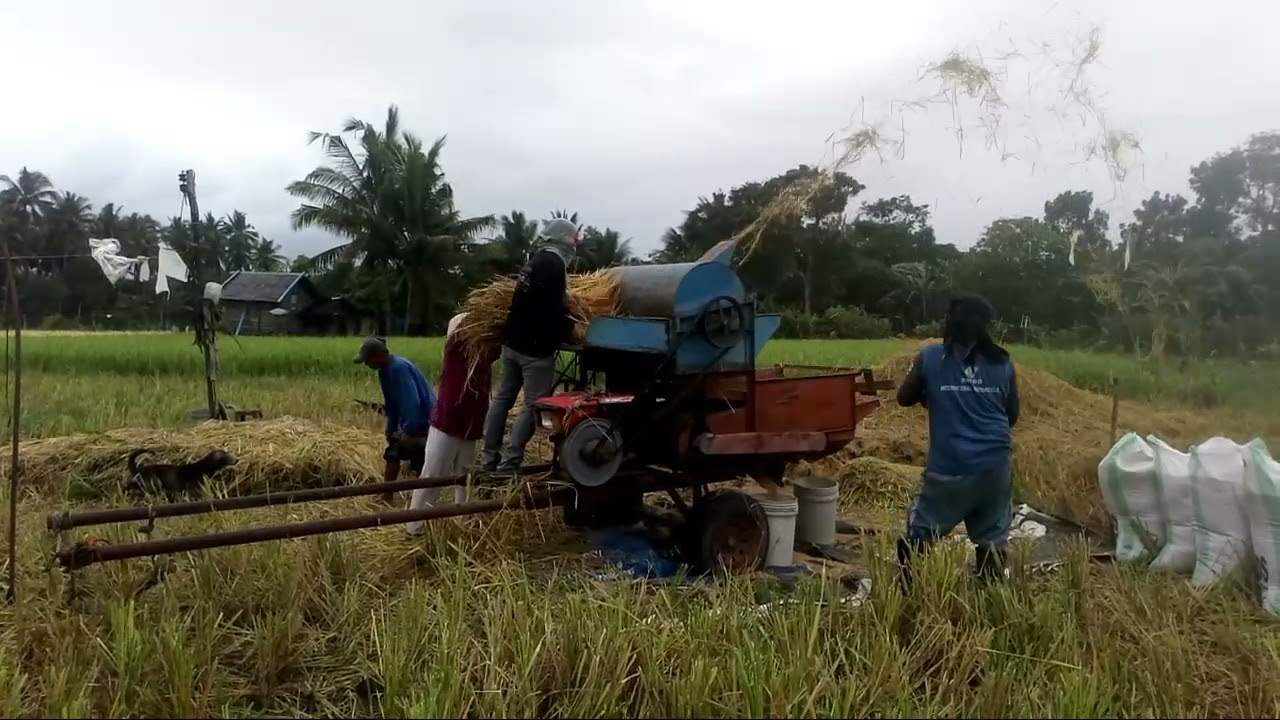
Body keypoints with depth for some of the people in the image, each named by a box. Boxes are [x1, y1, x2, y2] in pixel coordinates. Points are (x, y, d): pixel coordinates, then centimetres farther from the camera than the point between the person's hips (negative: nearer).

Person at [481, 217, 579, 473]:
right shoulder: (554, 264, -13)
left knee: (502, 398, 13)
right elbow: (553, 308, -21)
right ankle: (509, 462, -8)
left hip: (513, 341, 9)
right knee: (534, 405, -4)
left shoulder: (536, 260, 15)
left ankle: (490, 458, 17)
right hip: (535, 347, -9)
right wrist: (569, 330, -8)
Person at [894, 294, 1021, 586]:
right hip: (996, 464, 3)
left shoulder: (931, 357, -3)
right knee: (993, 538, 14)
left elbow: (904, 398, 8)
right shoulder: (1002, 363, 5)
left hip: (950, 466, -3)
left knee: (917, 534, 8)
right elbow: (1012, 415, 14)